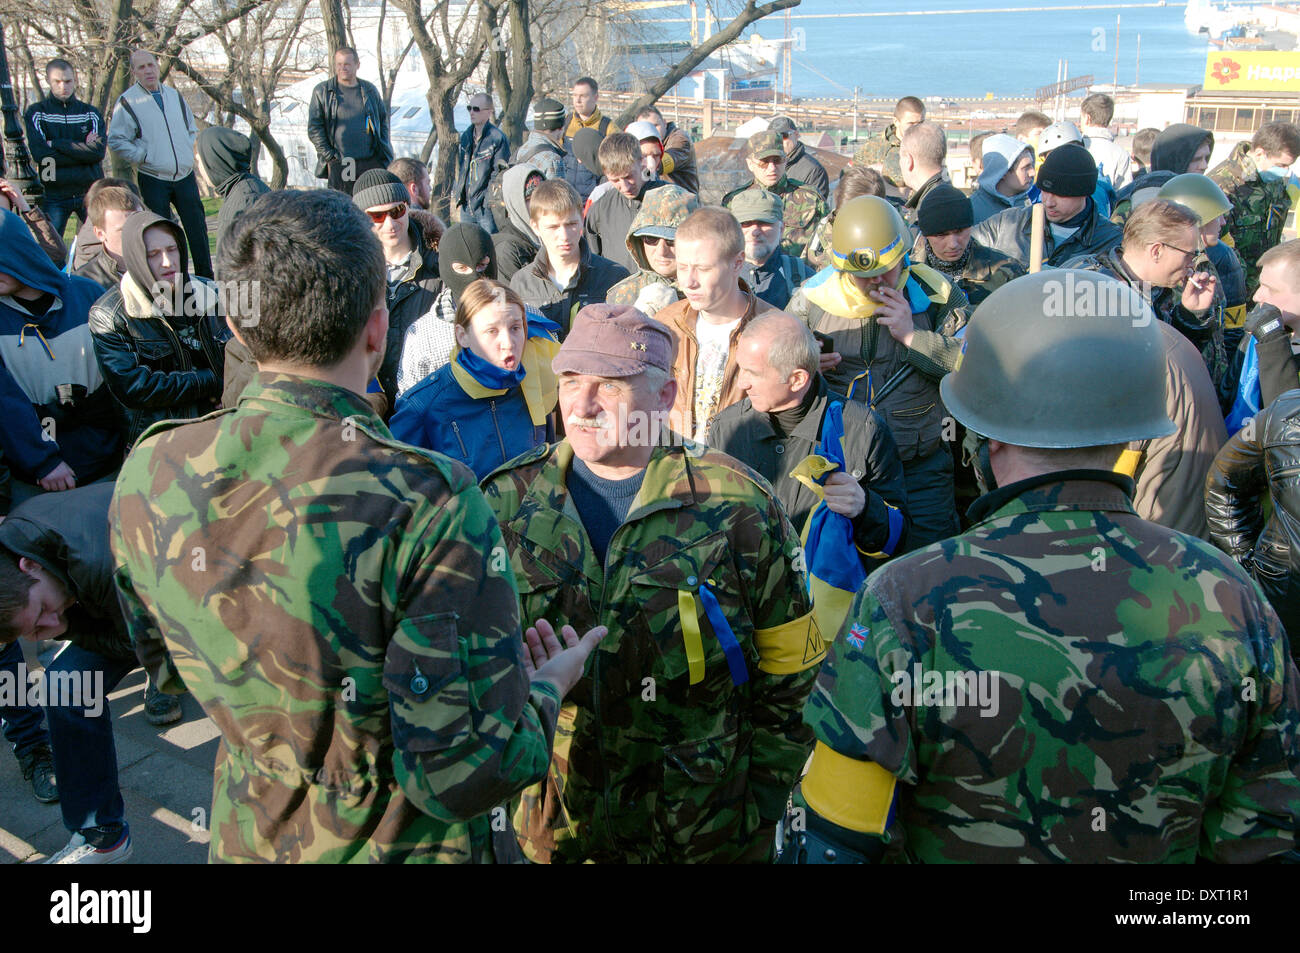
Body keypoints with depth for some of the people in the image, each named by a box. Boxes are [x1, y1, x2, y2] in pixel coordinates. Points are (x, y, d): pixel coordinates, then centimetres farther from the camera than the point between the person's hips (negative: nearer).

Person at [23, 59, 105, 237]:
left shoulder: (92, 113, 10)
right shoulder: (35, 113, 5)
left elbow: (98, 151, -7)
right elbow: (39, 154, -9)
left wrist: (56, 144, -9)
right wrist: (83, 151, -8)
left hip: (90, 193, 1)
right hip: (53, 196, -1)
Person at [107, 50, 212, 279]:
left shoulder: (175, 96, 12)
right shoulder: (127, 101, -2)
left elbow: (192, 129, 25)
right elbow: (116, 140, -3)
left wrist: (189, 151, 9)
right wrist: (142, 157, -11)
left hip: (185, 176, 4)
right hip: (153, 180, -3)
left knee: (197, 227, 2)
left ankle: (206, 276, 10)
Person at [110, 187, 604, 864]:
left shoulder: (148, 473, -14)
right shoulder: (429, 505, -32)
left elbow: (164, 661, 4)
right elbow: (469, 774, -30)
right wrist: (547, 688, -12)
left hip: (242, 835, 5)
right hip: (398, 846, -4)